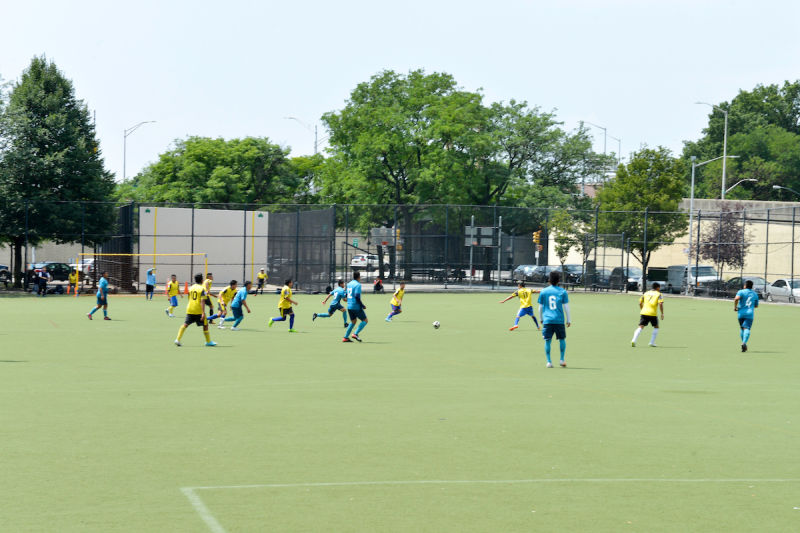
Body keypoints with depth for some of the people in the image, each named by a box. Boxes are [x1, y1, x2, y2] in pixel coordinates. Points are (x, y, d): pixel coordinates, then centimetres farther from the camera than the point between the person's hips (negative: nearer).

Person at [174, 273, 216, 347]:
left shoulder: (191, 287, 9)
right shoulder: (202, 289, -8)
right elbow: (202, 301, -16)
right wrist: (203, 312, -20)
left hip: (190, 310, 5)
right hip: (199, 310, -5)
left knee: (185, 324, 5)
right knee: (205, 324, 10)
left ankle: (178, 339, -8)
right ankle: (208, 341, 16)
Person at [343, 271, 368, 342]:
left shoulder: (349, 284, 11)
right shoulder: (358, 285, -13)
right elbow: (357, 296, -22)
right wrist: (362, 305, -12)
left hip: (349, 306, 8)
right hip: (356, 306, -8)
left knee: (353, 321, 20)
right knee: (365, 320, 3)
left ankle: (345, 337, 13)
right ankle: (356, 334, -10)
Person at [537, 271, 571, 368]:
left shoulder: (543, 292, 5)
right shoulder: (562, 292, 1)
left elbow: (540, 307, 9)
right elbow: (566, 307, 1)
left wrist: (541, 319, 20)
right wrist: (568, 320, 8)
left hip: (547, 320, 1)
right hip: (559, 320, 0)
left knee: (547, 341, 3)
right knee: (562, 339, 15)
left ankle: (549, 362, -3)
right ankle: (562, 360, 11)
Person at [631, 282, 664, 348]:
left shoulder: (646, 293, 17)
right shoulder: (658, 294, 3)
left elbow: (640, 303, 17)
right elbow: (660, 304, -10)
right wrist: (662, 313, -4)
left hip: (644, 312, 3)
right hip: (653, 313, -3)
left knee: (641, 327, -2)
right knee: (656, 327, 18)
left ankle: (634, 340, -21)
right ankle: (652, 342, 12)